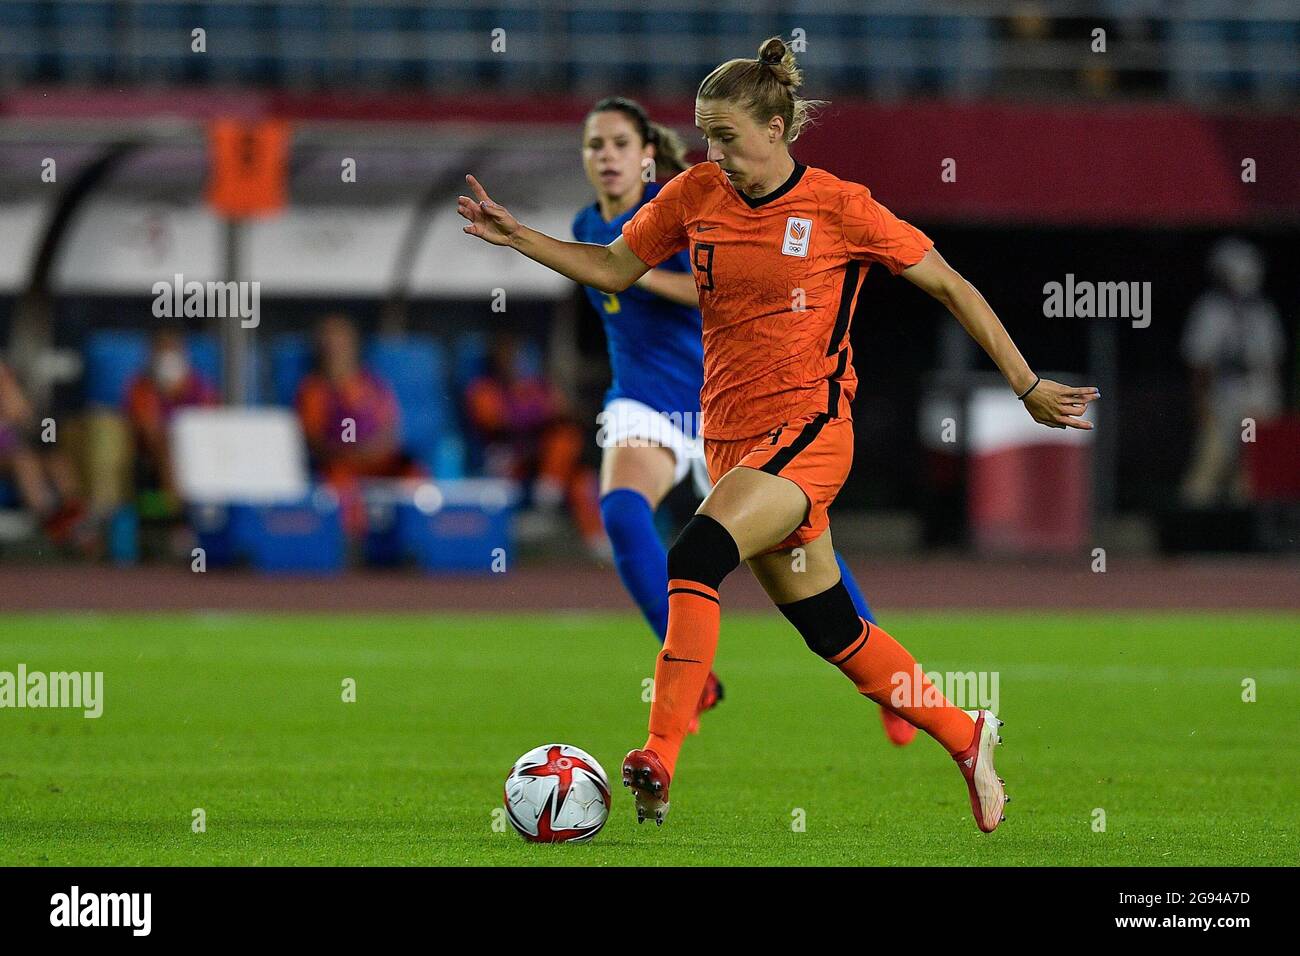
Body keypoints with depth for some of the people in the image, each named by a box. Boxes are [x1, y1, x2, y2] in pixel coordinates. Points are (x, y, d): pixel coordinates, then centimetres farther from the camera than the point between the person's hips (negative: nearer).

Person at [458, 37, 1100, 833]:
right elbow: (614, 268, 18)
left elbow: (949, 286, 1)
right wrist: (517, 238, 4)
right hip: (732, 434, 6)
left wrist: (1027, 386, 1)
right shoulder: (696, 196, 6)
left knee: (695, 557, -28)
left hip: (808, 431, -6)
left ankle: (660, 760, -33)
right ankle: (966, 737, 29)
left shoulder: (838, 207, -6)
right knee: (832, 630, 11)